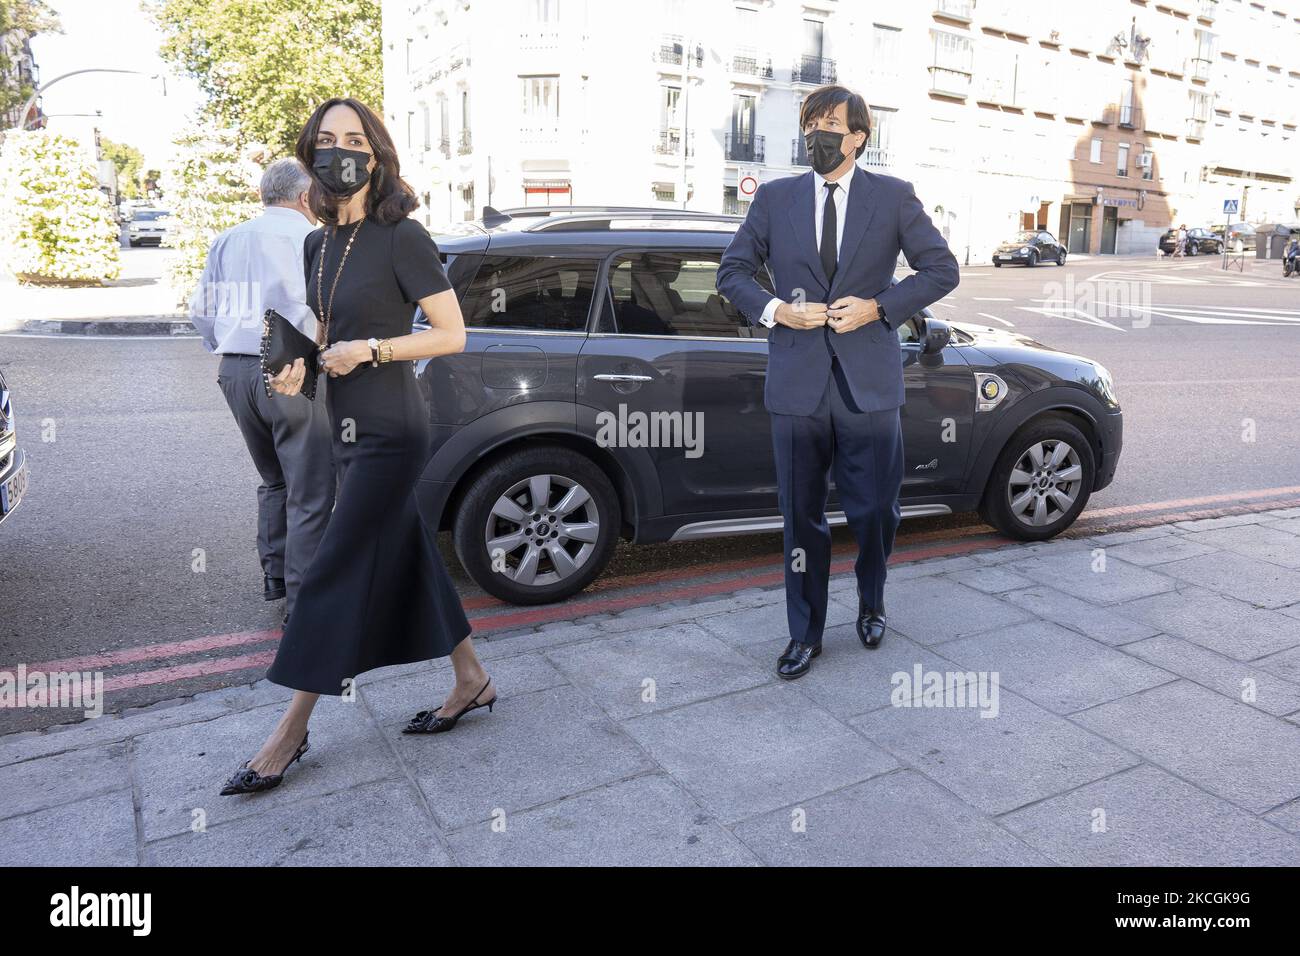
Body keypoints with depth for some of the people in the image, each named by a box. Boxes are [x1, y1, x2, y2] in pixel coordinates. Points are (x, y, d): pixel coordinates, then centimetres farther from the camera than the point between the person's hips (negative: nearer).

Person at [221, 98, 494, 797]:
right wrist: (297, 368, 2)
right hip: (350, 432, 8)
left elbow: (451, 334, -11)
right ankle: (471, 681, 29)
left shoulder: (400, 237, -11)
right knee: (406, 560, 14)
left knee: (334, 574, -4)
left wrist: (368, 350, -17)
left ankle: (290, 733, 10)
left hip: (389, 434, -8)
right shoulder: (320, 244, 12)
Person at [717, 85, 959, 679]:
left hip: (868, 384, -1)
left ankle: (871, 603, 37)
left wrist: (878, 307, -8)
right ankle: (805, 634, 23)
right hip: (797, 382, 1)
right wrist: (774, 310, -8)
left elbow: (942, 270, 6)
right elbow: (732, 271, 11)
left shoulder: (893, 197, 5)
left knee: (875, 510, 5)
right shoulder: (775, 198, 8)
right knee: (802, 517, 7)